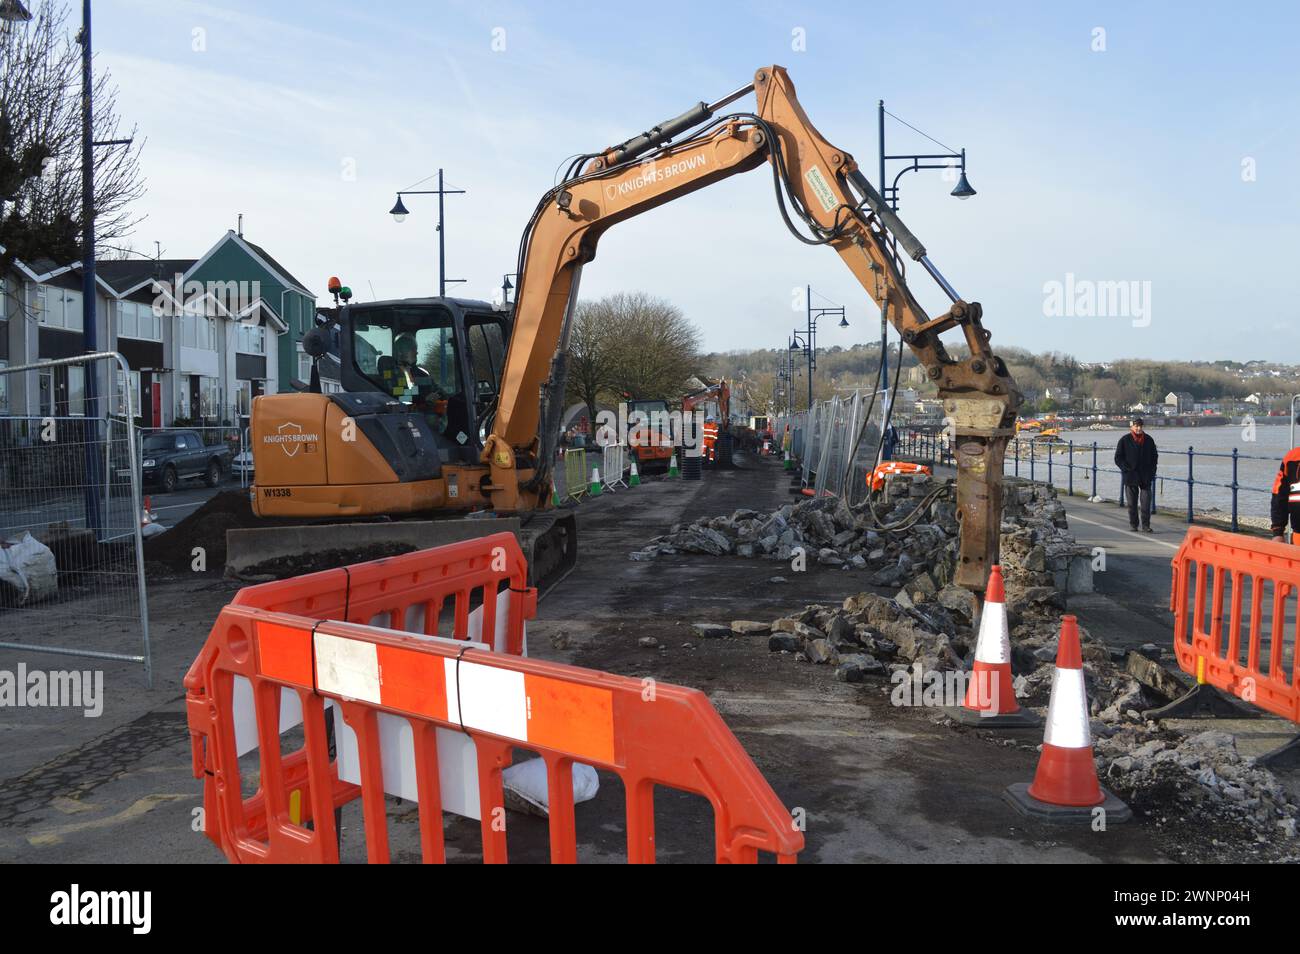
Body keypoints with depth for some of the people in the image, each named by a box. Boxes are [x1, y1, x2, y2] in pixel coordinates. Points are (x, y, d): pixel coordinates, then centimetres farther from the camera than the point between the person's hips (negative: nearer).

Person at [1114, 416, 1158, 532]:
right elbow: (1118, 458, 1)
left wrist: (1152, 472, 5)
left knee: (1146, 502, -3)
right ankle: (1133, 525, 13)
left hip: (1146, 477, 2)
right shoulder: (1125, 440, -1)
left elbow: (1154, 456, 16)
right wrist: (1126, 469, -10)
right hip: (1130, 477, -2)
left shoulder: (1149, 440, 8)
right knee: (1132, 503, 5)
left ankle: (1146, 525, 2)